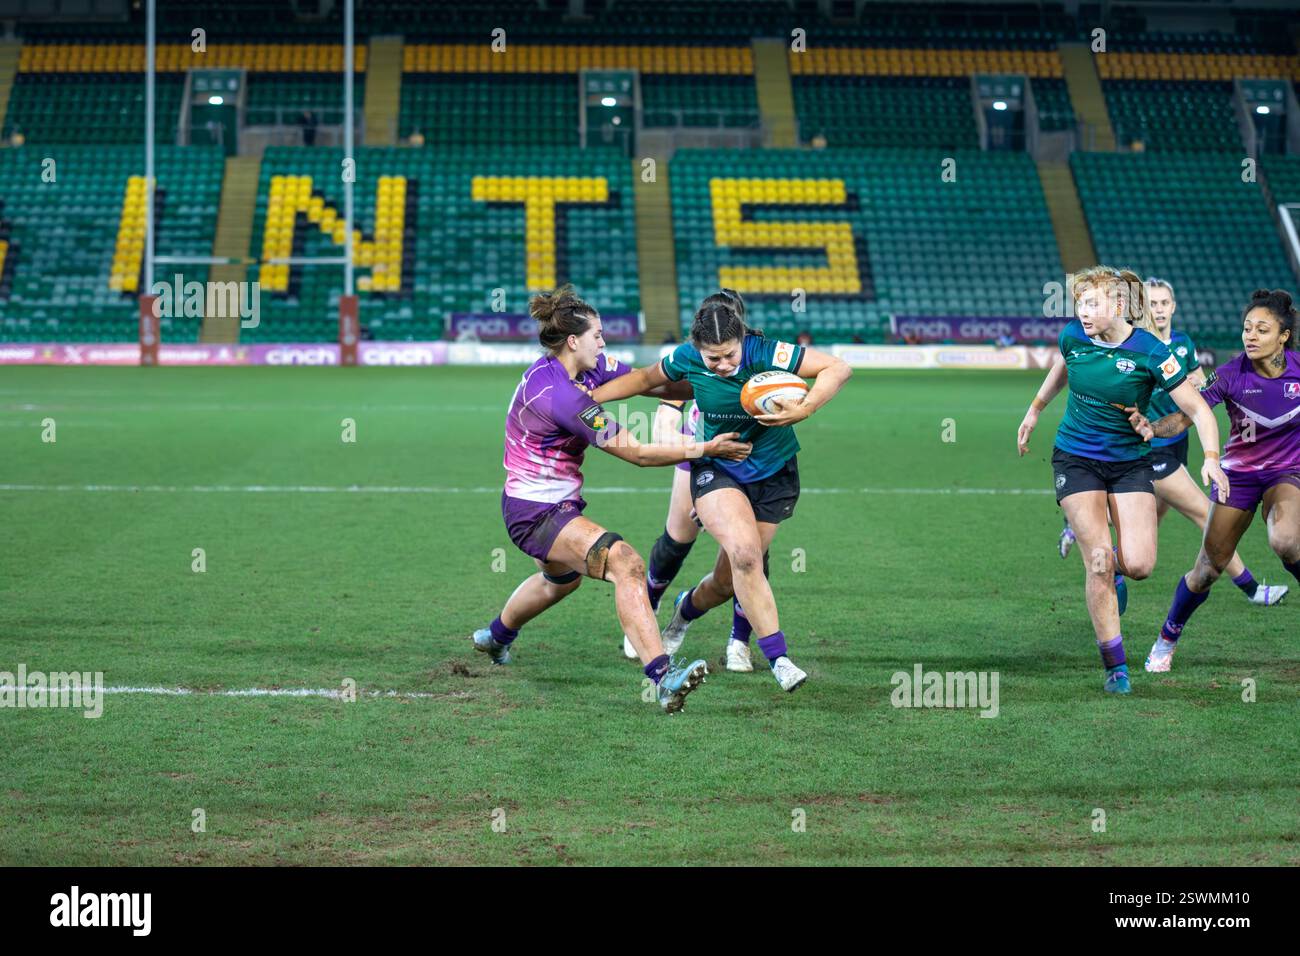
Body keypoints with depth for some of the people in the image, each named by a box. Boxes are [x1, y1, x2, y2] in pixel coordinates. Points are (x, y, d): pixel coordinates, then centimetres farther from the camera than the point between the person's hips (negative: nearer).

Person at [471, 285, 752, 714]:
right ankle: (663, 677, -40)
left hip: (555, 505, 11)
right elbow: (635, 452, -24)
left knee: (562, 578, 37)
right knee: (625, 564, -29)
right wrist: (706, 449, -20)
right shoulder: (561, 395, -27)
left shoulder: (585, 368, 0)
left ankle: (496, 638, 63)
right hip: (536, 513, -11)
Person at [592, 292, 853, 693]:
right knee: (745, 554, -26)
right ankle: (778, 658, -19)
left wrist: (804, 409, -35)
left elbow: (838, 367, -21)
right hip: (716, 470, 0)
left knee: (729, 581, 2)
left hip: (773, 475, 0)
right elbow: (645, 379, 9)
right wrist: (589, 396, 7)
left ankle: (687, 608, 39)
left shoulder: (766, 354, -23)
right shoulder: (687, 359, -13)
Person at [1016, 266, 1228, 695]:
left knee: (1138, 564, -14)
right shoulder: (1073, 336, -8)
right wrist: (1035, 410, 28)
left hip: (1130, 462, -1)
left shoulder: (1150, 352, -17)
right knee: (1099, 562, -13)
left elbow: (1198, 409, -14)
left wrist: (1211, 458, -28)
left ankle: (1111, 569, 26)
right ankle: (1115, 668, -2)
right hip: (1076, 461, 1)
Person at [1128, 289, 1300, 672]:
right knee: (1208, 569, 3)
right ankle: (1167, 639, 25)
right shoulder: (1231, 375, -17)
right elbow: (1186, 414, -22)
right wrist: (1153, 427, -40)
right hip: (1238, 474, 0)